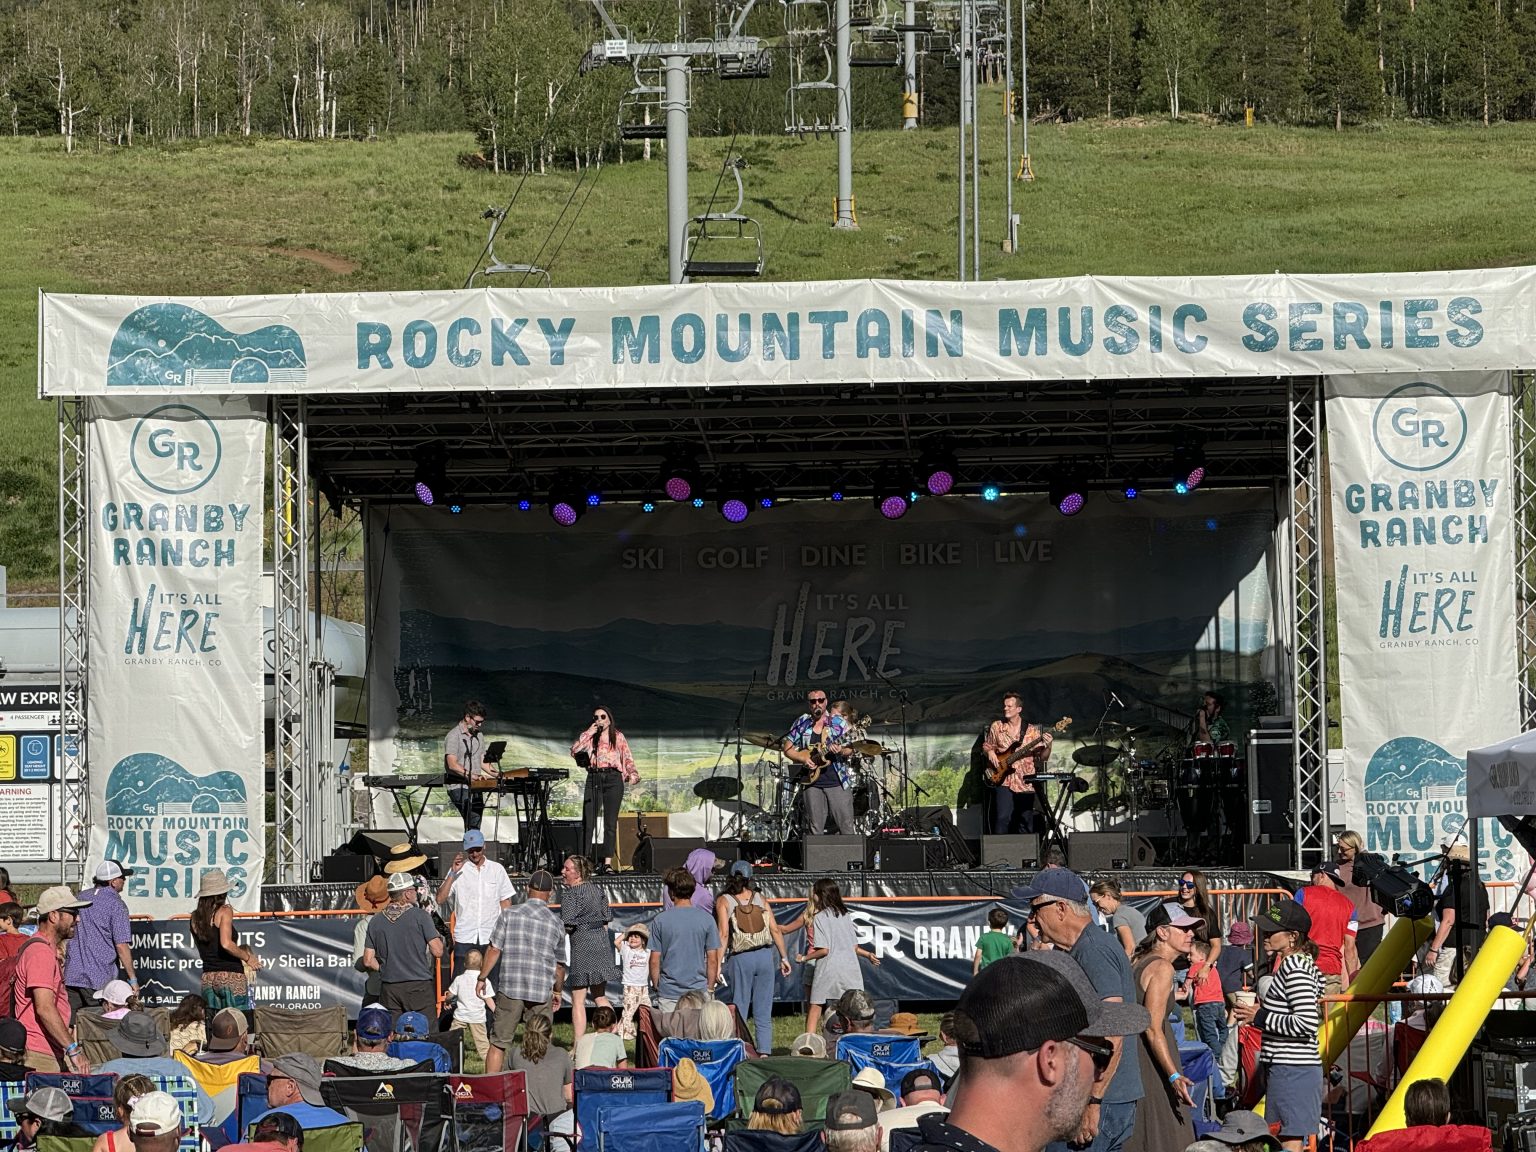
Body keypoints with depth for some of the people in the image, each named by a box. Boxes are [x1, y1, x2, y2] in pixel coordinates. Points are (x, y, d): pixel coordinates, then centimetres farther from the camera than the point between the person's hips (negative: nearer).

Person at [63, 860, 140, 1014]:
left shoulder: (81, 897, 12)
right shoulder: (116, 904, -9)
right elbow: (121, 946, -14)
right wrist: (132, 979, -9)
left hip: (71, 976, 6)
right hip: (99, 979, -6)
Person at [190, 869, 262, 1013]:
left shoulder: (195, 916, 11)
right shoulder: (225, 911, -7)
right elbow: (226, 944, -21)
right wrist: (248, 957, -8)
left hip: (207, 978, 6)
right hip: (231, 976, -6)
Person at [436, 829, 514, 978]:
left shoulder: (497, 869, 8)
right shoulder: (459, 869, 4)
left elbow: (506, 901, 12)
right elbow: (440, 900, -5)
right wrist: (453, 873, -12)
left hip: (491, 937, 1)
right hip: (464, 938, -1)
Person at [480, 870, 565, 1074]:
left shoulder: (510, 914, 0)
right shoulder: (555, 922, 5)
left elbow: (494, 949, -3)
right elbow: (559, 964, 11)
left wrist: (482, 977, 8)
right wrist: (557, 991, 25)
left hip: (510, 988, -1)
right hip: (542, 992, 1)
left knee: (499, 1043, 4)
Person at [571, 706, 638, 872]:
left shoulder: (618, 736, 12)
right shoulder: (588, 736, 13)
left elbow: (627, 759, 9)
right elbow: (574, 752, -2)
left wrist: (632, 774, -9)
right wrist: (589, 734, -4)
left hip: (613, 779, -1)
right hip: (593, 778, 1)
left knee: (610, 822, -2)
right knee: (588, 821, -6)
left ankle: (607, 863, -3)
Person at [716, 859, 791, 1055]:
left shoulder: (724, 901, 0)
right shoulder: (760, 899, 8)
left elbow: (724, 933, -9)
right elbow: (775, 930, 5)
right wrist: (784, 957, 13)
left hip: (740, 958, -2)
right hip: (765, 956, 2)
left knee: (739, 1013, 3)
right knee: (764, 1015, 7)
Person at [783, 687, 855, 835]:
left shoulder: (838, 722, 4)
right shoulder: (801, 724, 6)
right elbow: (788, 748, 9)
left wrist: (840, 750, -20)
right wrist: (803, 759, -7)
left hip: (838, 782, -1)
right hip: (812, 783, 1)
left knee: (847, 828, -4)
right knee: (815, 830, 3)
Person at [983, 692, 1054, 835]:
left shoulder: (1032, 730, 4)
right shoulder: (996, 727, 5)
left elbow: (1043, 757, 2)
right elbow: (986, 746, 16)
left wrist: (1047, 745, -17)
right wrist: (990, 752, -5)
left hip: (1025, 782, 1)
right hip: (1003, 780, -1)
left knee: (1026, 821, 5)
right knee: (1003, 818, -15)